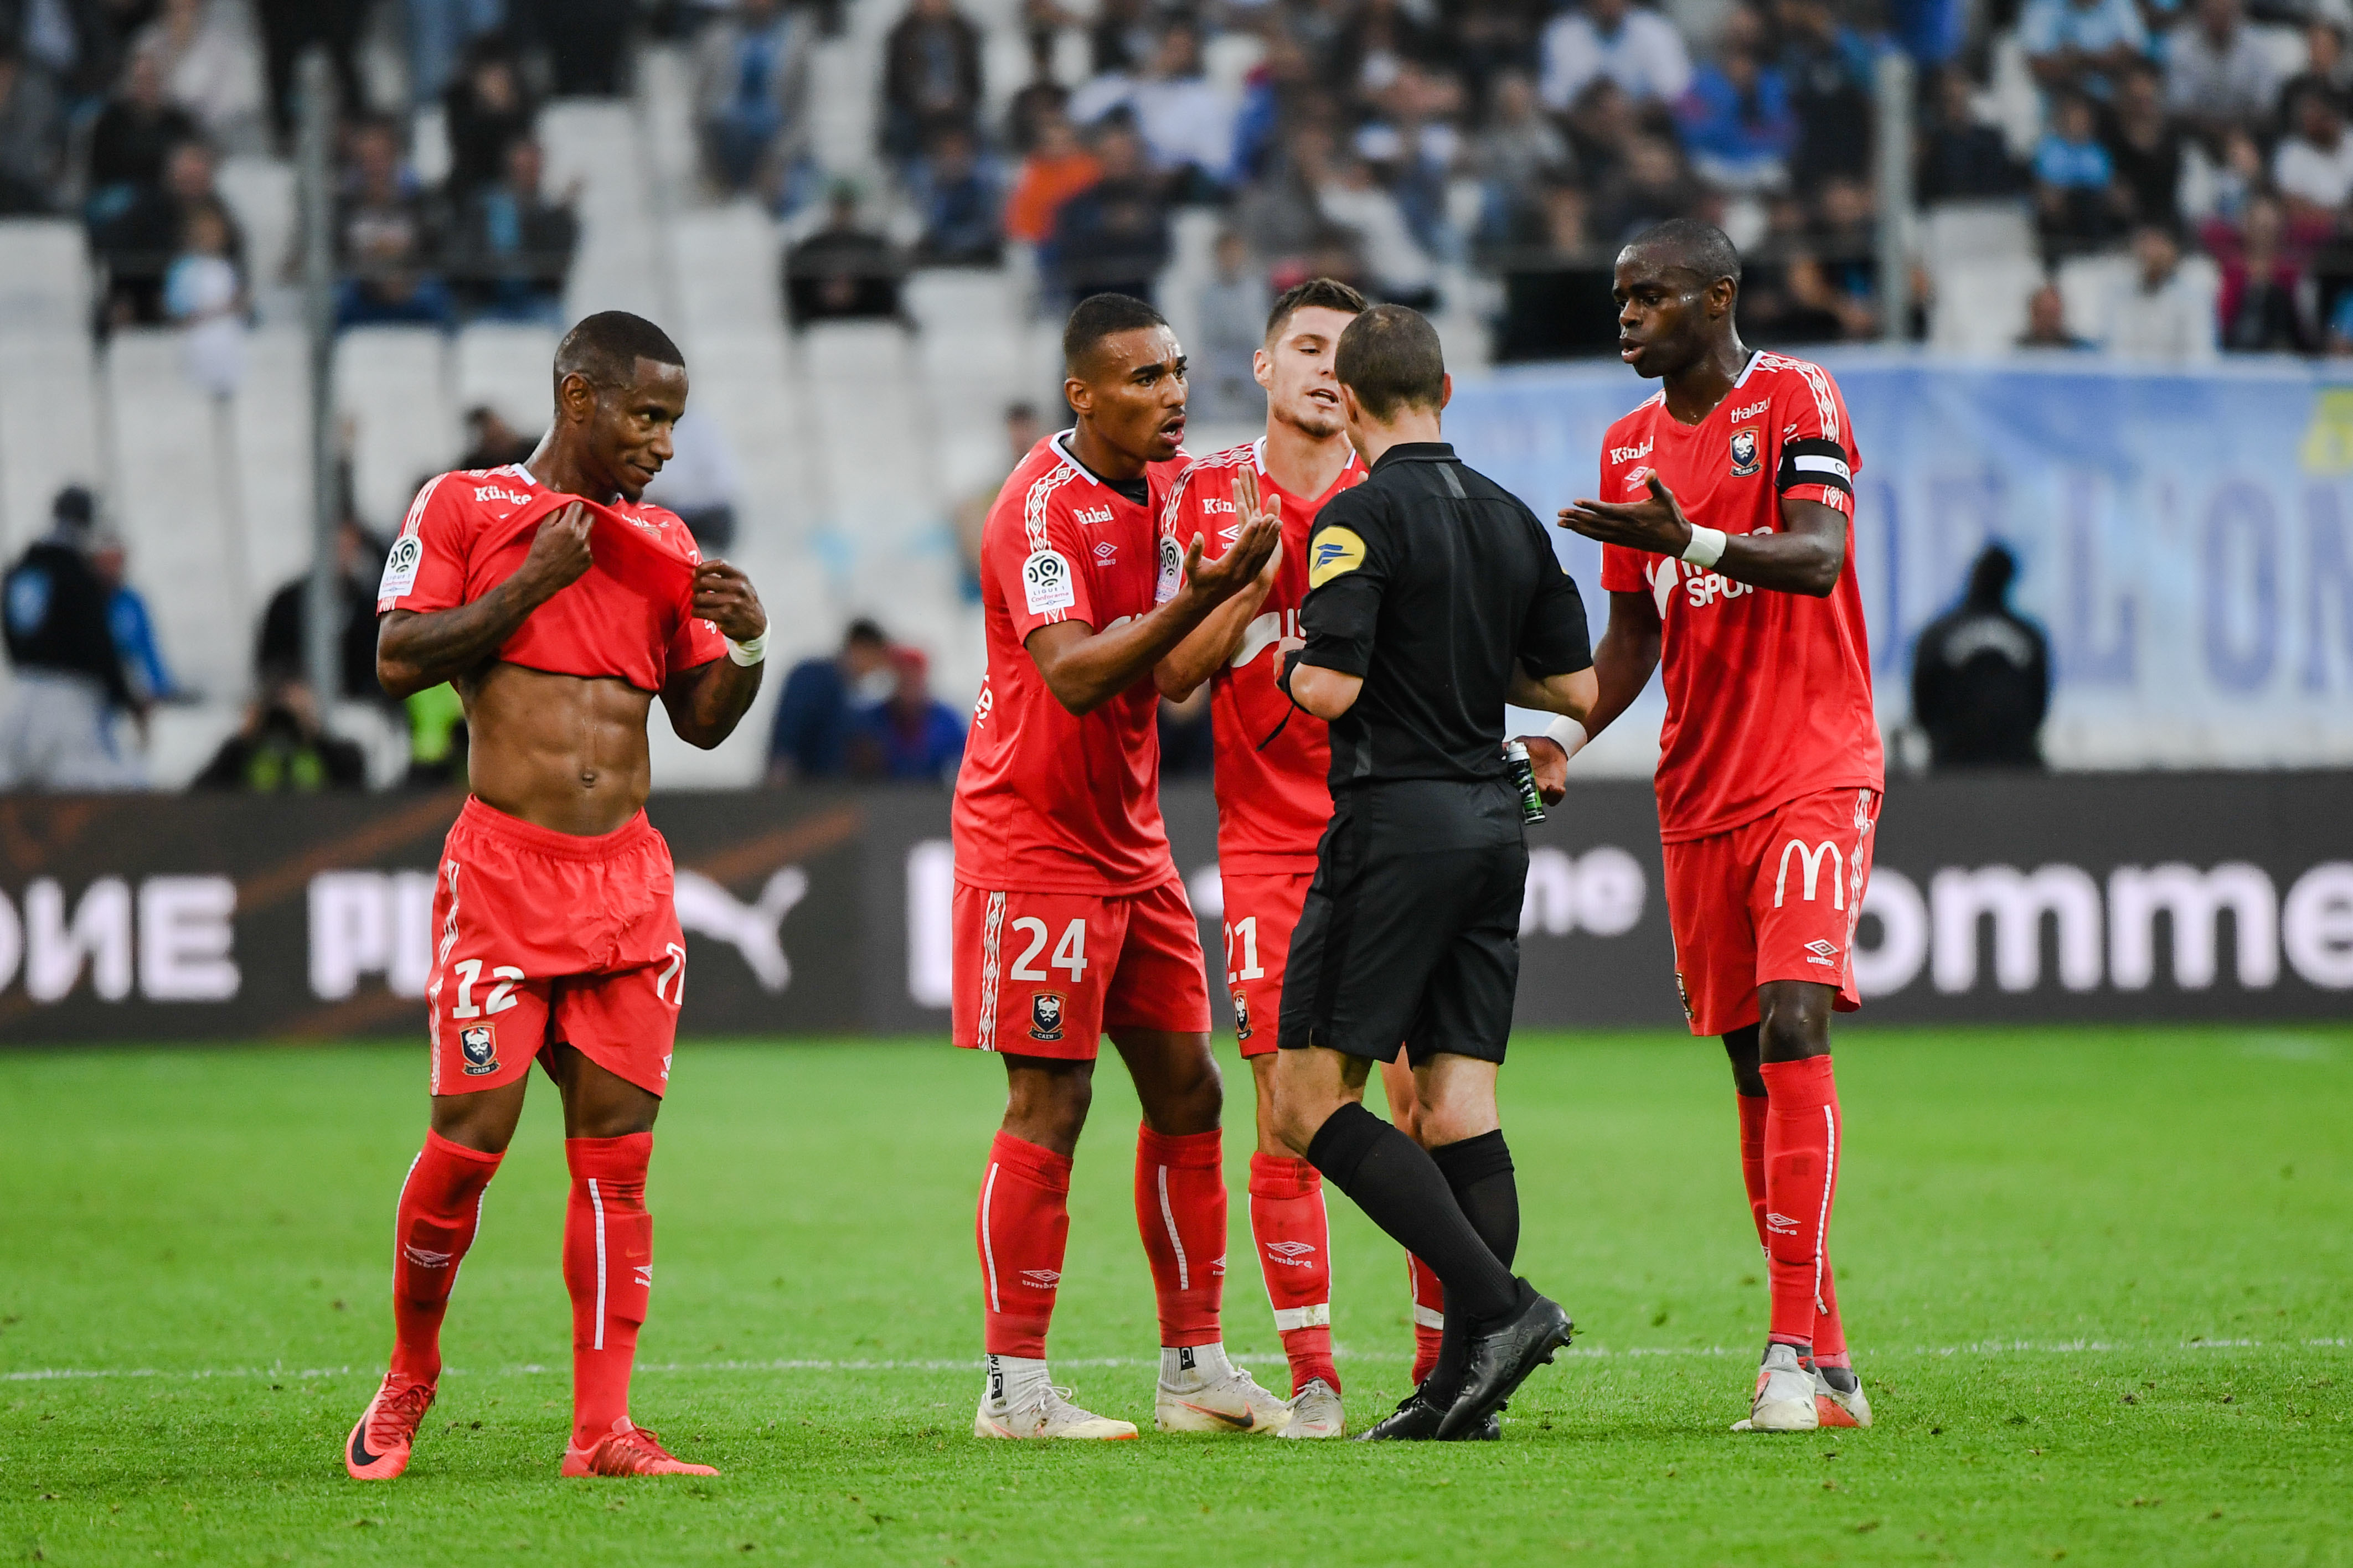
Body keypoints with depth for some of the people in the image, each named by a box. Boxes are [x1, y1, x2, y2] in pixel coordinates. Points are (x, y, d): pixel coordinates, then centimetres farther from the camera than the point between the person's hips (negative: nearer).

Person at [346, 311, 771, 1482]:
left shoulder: (663, 543, 15)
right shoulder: (464, 506, 3)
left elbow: (703, 721, 17)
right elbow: (398, 661, -6)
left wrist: (747, 645, -2)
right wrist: (529, 585, -11)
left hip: (628, 879, 4)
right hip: (503, 867, -4)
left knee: (616, 1150, -1)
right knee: (470, 1134, -8)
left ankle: (601, 1430, -1)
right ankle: (408, 1379, 14)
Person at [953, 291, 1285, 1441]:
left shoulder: (1169, 485, 7)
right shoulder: (1043, 505, -17)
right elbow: (1073, 674, -29)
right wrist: (1199, 598, -38)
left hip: (1130, 835, 8)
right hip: (1034, 839, -8)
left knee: (1186, 1088, 7)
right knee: (1049, 1105, -7)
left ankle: (1197, 1371, 14)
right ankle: (1014, 1387, -2)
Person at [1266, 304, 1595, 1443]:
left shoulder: (1363, 514, -11)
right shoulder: (1512, 519, 11)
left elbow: (1331, 686, -19)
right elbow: (1577, 688, 14)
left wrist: (1289, 660, 3)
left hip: (1397, 823, -7)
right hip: (1492, 820, 7)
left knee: (1309, 1100, -3)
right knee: (1457, 1104, 5)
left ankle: (1499, 1305, -15)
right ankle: (1466, 1383, 0)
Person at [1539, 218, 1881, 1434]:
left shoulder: (1796, 402, -6)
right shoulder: (1631, 445, 13)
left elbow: (1817, 558, -21)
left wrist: (1694, 544, -37)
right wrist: (1568, 735, 3)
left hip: (1814, 773, -7)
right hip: (1699, 788, 7)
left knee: (1793, 1028, -18)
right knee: (1750, 1061, 6)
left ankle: (1795, 1351, -21)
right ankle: (1823, 1360, 11)